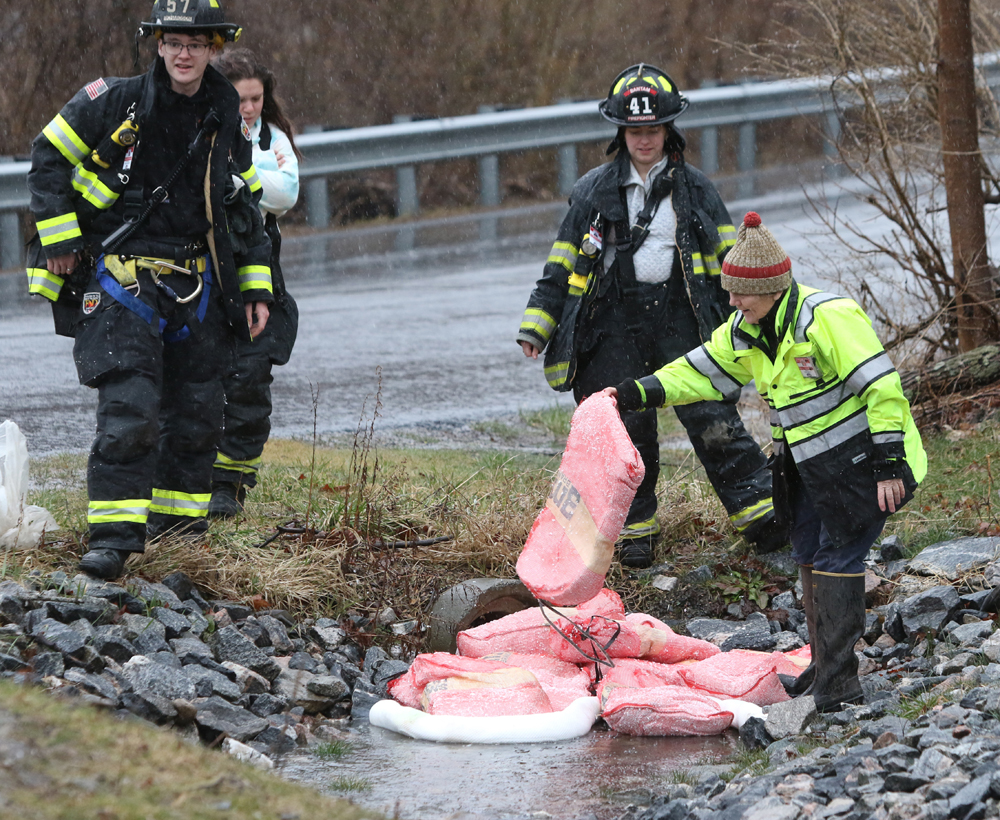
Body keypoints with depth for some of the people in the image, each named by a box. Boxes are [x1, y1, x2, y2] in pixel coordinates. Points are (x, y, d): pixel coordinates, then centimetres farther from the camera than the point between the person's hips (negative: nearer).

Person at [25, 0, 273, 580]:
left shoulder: (228, 124, 7)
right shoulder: (115, 103, -7)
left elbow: (248, 212, 16)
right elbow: (49, 157, 0)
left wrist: (256, 288, 12)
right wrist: (59, 236, -5)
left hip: (197, 287, 5)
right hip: (123, 279, -5)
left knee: (197, 415, 9)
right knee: (129, 411, -16)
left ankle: (178, 521, 24)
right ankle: (114, 537, -15)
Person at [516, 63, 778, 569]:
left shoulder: (695, 190, 10)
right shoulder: (594, 193, 8)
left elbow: (731, 258, 13)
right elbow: (562, 265, 11)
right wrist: (536, 326, 5)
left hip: (682, 320, -1)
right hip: (616, 328, 1)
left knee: (713, 422, -11)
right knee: (626, 432, 1)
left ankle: (759, 513, -9)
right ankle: (635, 528, 14)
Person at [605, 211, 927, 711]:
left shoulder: (829, 319, -25)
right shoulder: (745, 332, 1)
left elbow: (881, 388, -25)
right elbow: (703, 371, 15)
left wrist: (888, 465, -26)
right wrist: (638, 394, 4)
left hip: (858, 460, -9)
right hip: (809, 463, 9)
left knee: (838, 557, -10)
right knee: (810, 555, 13)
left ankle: (838, 682, -9)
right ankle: (825, 666, 23)